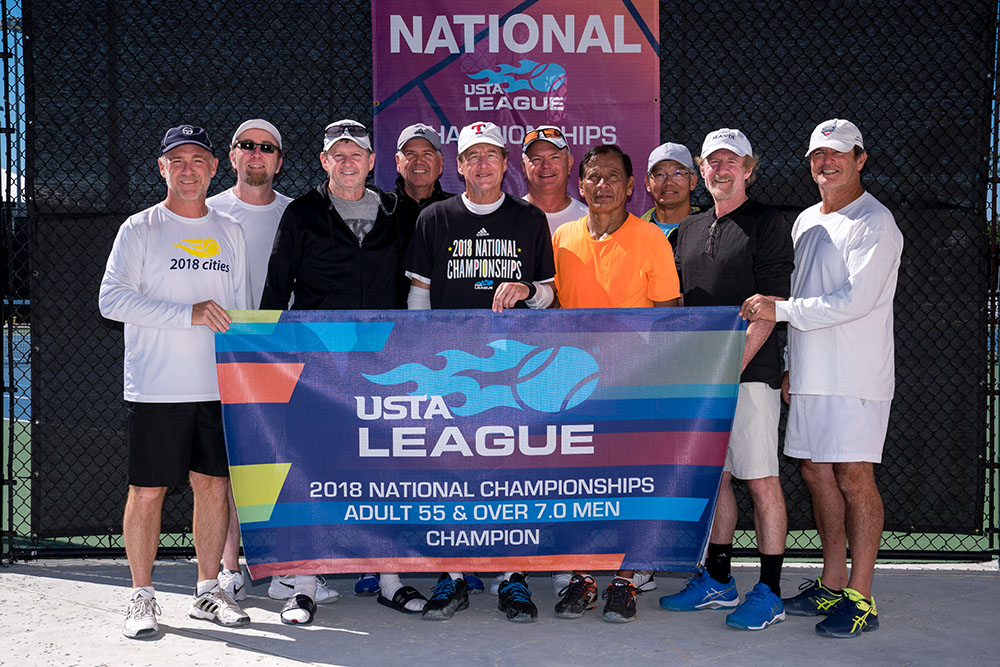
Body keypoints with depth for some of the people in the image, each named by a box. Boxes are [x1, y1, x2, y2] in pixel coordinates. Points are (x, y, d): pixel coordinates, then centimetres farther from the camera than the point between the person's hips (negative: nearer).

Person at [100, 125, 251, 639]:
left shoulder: (230, 232, 14)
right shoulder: (140, 229, 0)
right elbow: (112, 299, -10)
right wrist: (188, 313, -17)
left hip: (219, 386, 4)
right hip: (155, 388, -4)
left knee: (214, 486, 7)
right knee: (147, 491, 0)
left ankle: (208, 591, 20)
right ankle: (142, 597, 14)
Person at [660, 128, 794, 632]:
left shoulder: (767, 225, -3)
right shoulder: (688, 230, 17)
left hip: (750, 372, -6)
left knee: (761, 481, -3)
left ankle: (769, 593, 6)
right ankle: (718, 582, 23)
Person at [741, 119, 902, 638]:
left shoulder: (874, 222, -7)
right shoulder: (805, 221, 17)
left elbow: (856, 299, -18)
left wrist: (781, 310, -17)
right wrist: (791, 364, 16)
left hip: (855, 377, -7)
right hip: (809, 376, 8)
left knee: (853, 478, -6)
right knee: (815, 472, 9)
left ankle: (860, 599, 1)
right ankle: (831, 586, 20)